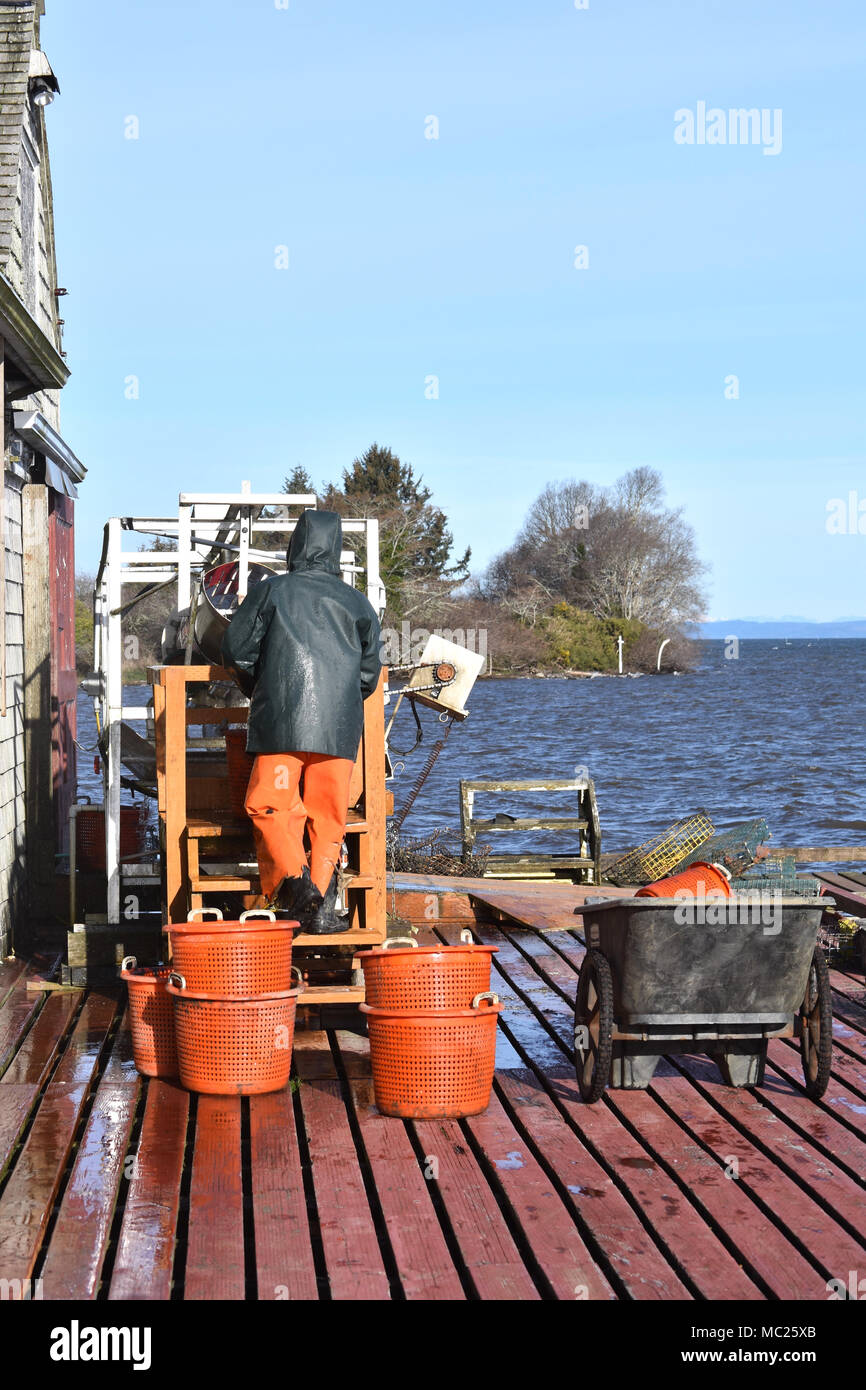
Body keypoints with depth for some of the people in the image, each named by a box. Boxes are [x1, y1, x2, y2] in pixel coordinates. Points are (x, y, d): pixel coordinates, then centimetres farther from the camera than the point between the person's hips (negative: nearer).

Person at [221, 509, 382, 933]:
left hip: (280, 722, -2)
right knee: (327, 815, 6)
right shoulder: (356, 602, 12)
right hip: (340, 727, 3)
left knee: (269, 806, 1)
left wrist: (256, 687, 25)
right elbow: (369, 670, 14)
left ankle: (293, 879, -20)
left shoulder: (270, 591, 5)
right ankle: (321, 906, 2)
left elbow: (236, 650, 7)